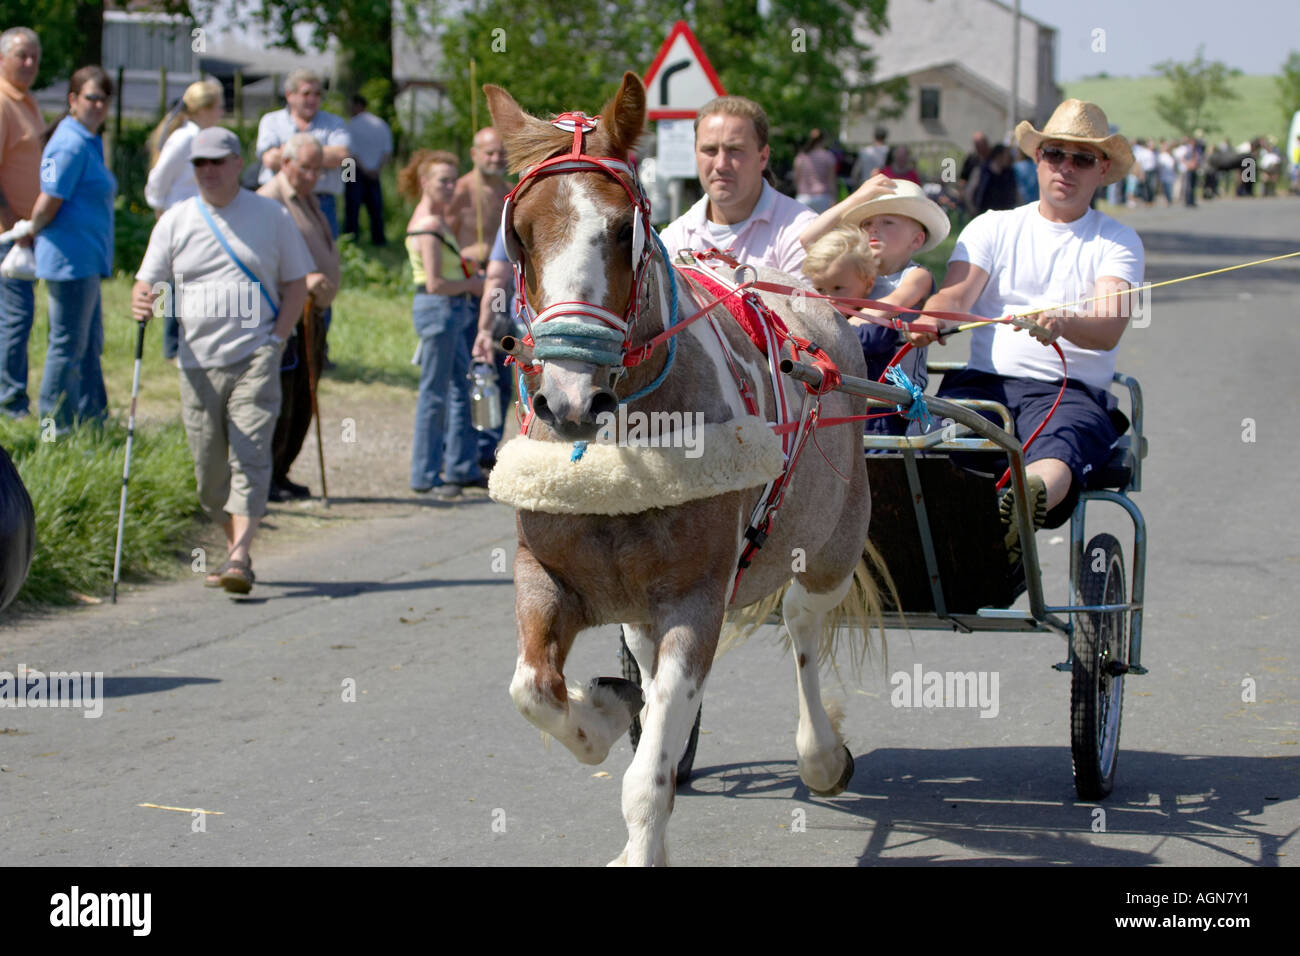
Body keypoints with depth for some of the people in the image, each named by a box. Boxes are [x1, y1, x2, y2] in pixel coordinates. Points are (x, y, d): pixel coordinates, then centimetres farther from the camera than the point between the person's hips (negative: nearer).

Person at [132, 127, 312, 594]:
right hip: (198, 362, 3)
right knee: (209, 468, 4)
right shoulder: (175, 220, 10)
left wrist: (276, 339, -5)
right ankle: (235, 549, 20)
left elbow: (296, 285, 9)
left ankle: (240, 557, -19)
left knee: (249, 456, -14)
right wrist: (142, 302, -18)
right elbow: (148, 281, 7)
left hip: (255, 358, -3)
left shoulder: (271, 216, 6)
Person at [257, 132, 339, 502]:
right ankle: (263, 477, -1)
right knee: (279, 400, -8)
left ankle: (280, 474, 18)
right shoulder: (269, 201, -11)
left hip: (311, 315, 9)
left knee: (302, 402, 10)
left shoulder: (309, 200, 20)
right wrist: (302, 280, -32)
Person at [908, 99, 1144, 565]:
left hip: (1072, 390, -3)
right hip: (984, 381, 3)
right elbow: (956, 294, 2)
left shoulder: (1118, 242, 12)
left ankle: (1032, 500, -70)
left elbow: (1109, 330, -6)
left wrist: (1064, 324, -31)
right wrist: (929, 319, -24)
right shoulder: (993, 228, 20)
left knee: (1060, 445, -39)